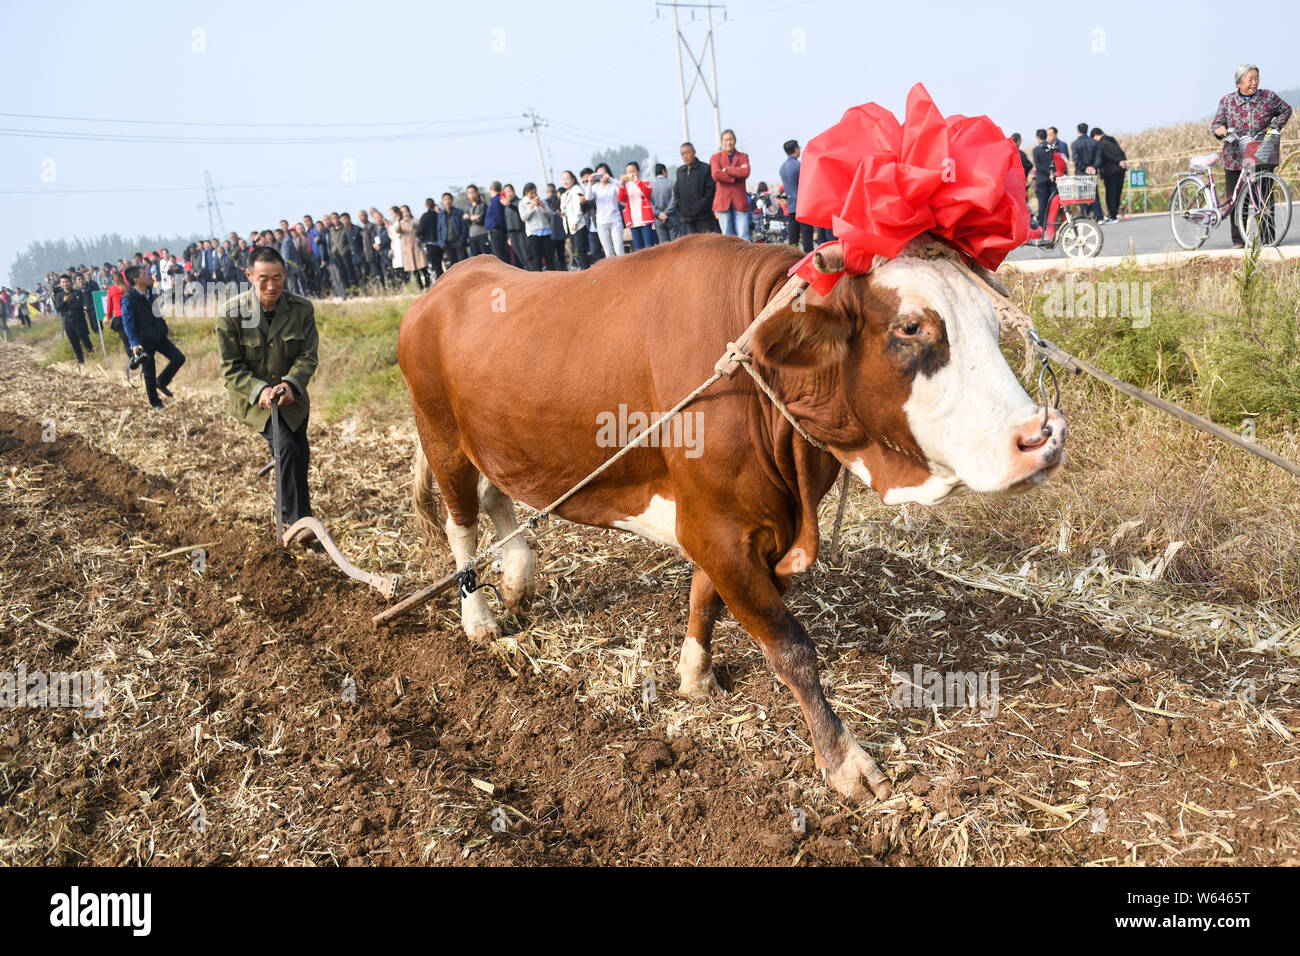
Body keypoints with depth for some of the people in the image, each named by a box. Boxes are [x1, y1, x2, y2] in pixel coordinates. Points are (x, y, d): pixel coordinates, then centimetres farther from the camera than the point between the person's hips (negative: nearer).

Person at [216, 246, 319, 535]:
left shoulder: (302, 309, -11)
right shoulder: (231, 314, -17)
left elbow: (308, 357, -10)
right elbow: (231, 368, -13)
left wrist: (290, 384, -28)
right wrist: (259, 390, -29)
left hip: (292, 398, 4)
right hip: (253, 399, -3)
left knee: (299, 457, 16)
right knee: (286, 447, -24)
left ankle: (289, 508, 47)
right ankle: (297, 520, -15)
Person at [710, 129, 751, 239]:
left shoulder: (743, 156, 12)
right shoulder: (716, 157, 9)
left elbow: (746, 172, -9)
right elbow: (716, 175, -9)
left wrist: (726, 170, -6)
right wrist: (736, 174, -8)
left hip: (740, 201, 0)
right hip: (723, 201, 0)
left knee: (743, 236, -8)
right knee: (727, 237, 1)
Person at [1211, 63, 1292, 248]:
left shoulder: (1268, 97, 5)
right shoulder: (1227, 101, 4)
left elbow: (1286, 110, 19)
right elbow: (1215, 124, 6)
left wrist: (1274, 126, 3)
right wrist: (1219, 129, -17)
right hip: (1235, 158, 0)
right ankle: (1238, 239, 8)